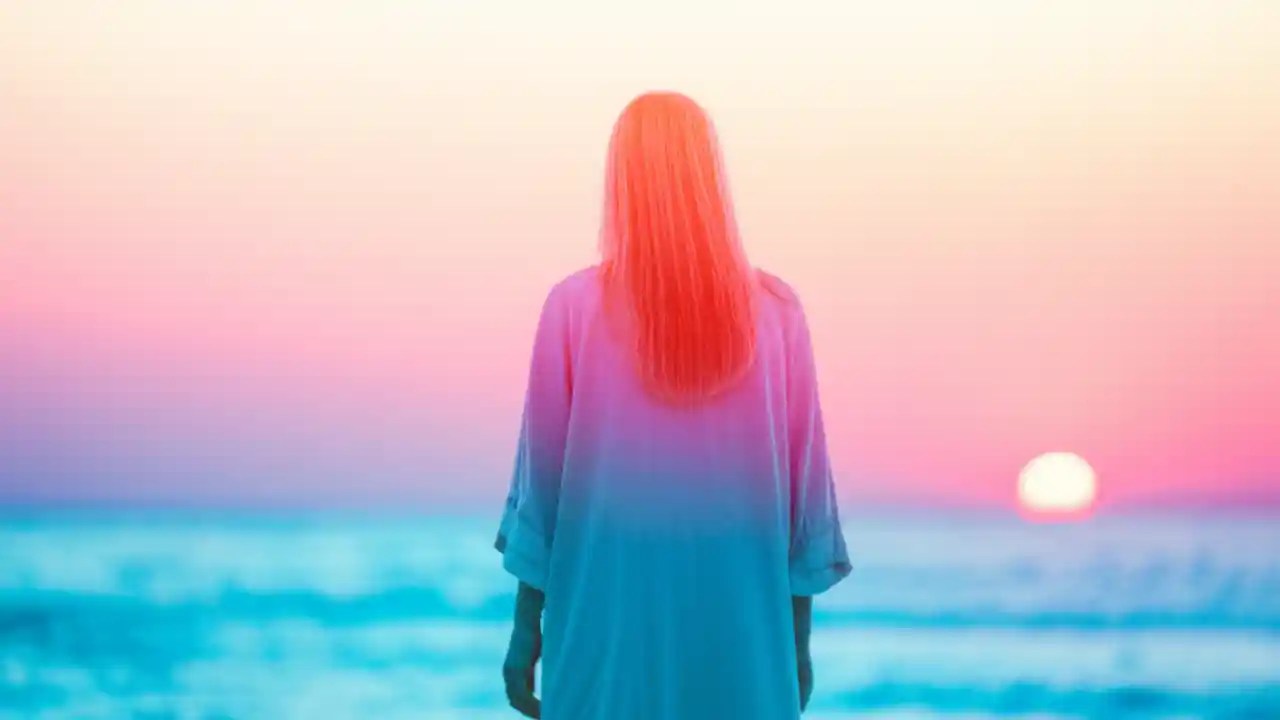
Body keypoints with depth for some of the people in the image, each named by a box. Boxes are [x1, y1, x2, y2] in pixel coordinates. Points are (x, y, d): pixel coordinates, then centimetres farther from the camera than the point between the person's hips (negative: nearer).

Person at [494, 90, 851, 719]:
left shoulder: (574, 307, -7)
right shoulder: (776, 310, -4)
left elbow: (542, 477, -2)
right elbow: (805, 483, 2)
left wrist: (527, 628, 7)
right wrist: (799, 636, 11)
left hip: (607, 618, -1)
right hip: (739, 622, 1)